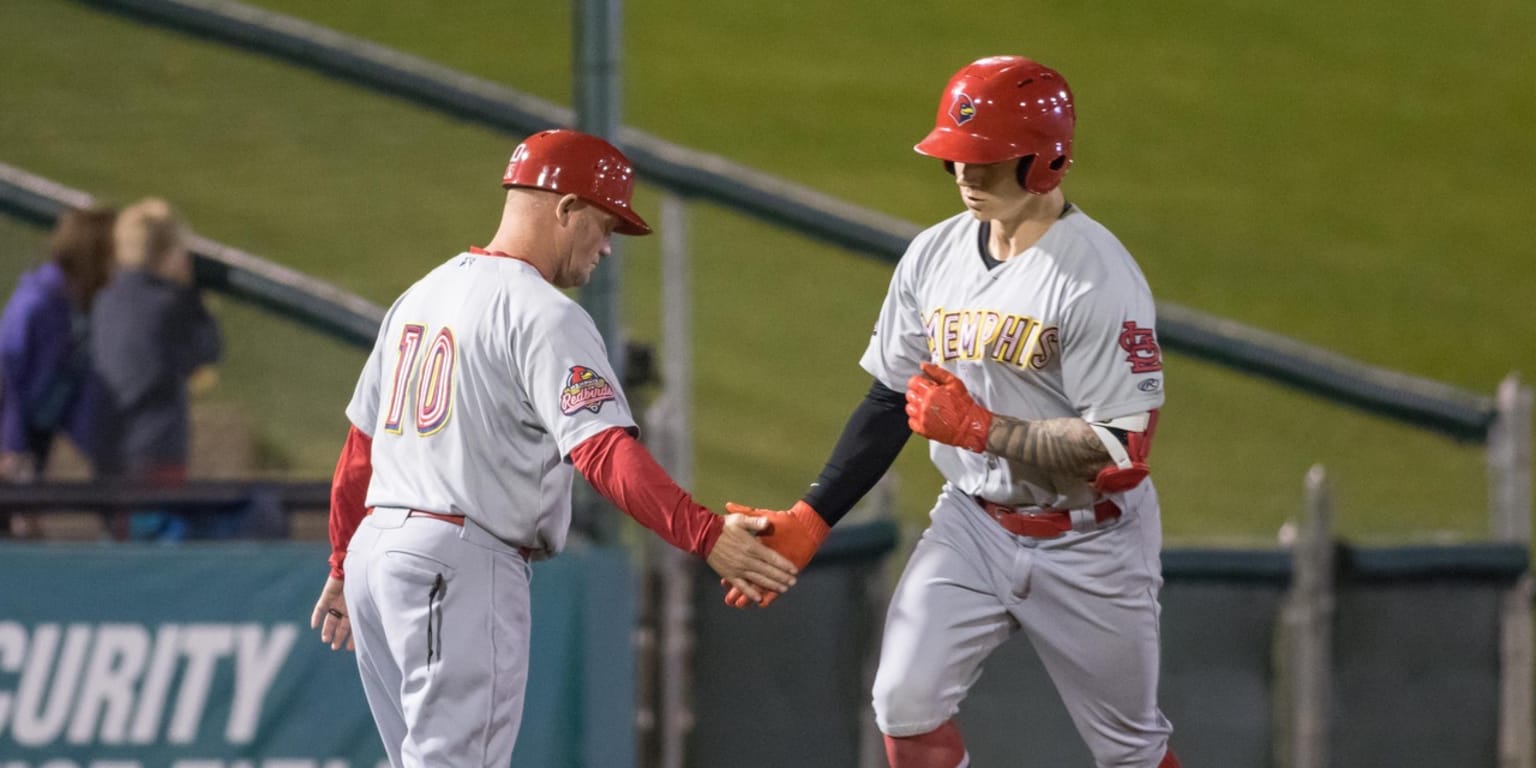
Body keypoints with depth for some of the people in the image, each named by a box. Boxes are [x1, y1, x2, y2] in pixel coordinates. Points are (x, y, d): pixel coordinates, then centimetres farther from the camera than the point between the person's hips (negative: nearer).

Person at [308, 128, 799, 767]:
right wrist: (706, 536, -31)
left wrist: (343, 567, 32)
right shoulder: (544, 315, -11)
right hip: (461, 565, -9)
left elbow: (360, 446, 23)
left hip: (375, 549, 9)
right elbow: (606, 452, -24)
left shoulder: (419, 296, 17)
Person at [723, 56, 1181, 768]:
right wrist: (809, 520, 0)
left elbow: (1121, 452, -26)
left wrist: (978, 428, -27)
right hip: (972, 524, 5)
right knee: (905, 702, -12)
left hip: (1088, 543, -5)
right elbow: (890, 402, 8)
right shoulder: (934, 255, -1)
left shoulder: (1098, 276, -22)